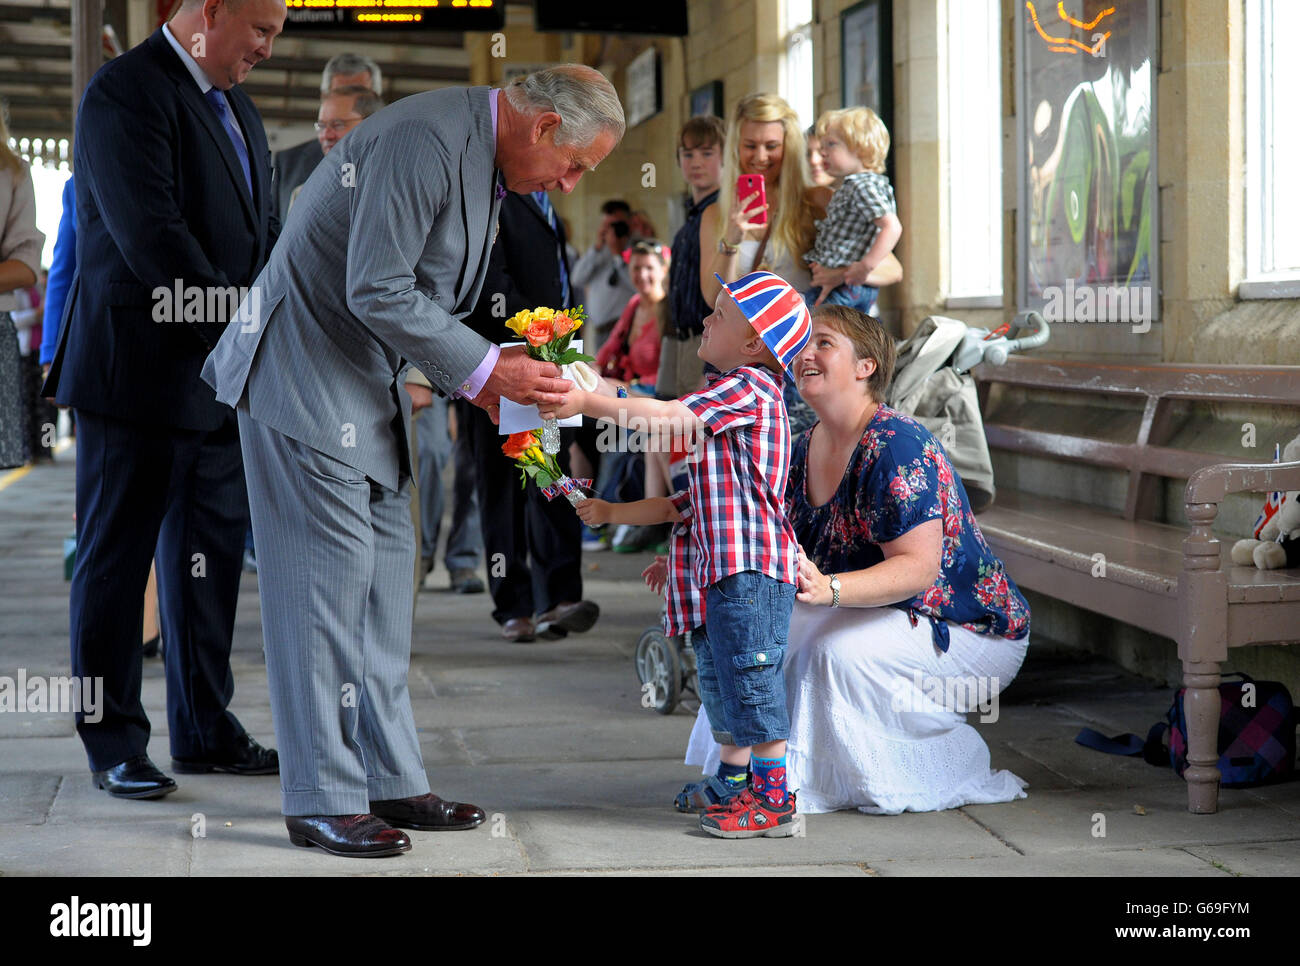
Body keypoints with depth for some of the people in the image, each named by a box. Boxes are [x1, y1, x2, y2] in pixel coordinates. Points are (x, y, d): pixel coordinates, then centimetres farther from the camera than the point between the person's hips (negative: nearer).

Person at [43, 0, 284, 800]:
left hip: (221, 377, 9)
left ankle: (206, 732, 25)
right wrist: (245, 318, -18)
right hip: (141, 374, -9)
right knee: (116, 560, 2)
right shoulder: (125, 94, -14)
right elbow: (151, 237, -22)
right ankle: (115, 746, 10)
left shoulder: (237, 107, 15)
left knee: (212, 554, 14)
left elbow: (264, 230, 17)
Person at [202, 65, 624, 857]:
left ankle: (391, 782, 16)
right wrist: (486, 368, -18)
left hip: (367, 384, 10)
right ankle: (323, 799, -2)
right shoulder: (425, 140, -22)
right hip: (306, 372, -10)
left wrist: (480, 381, 6)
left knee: (386, 574, 10)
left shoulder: (483, 157, 11)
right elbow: (378, 292, -24)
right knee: (331, 572, -8)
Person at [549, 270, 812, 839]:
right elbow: (689, 502, 27)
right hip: (720, 564, 11)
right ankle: (735, 783, 24)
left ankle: (774, 799, -6)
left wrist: (588, 402, -16)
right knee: (717, 678, 16)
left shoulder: (747, 387, -8)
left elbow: (668, 417, -20)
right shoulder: (726, 402, 24)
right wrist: (613, 513, 28)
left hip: (751, 564, -11)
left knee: (751, 676, -9)